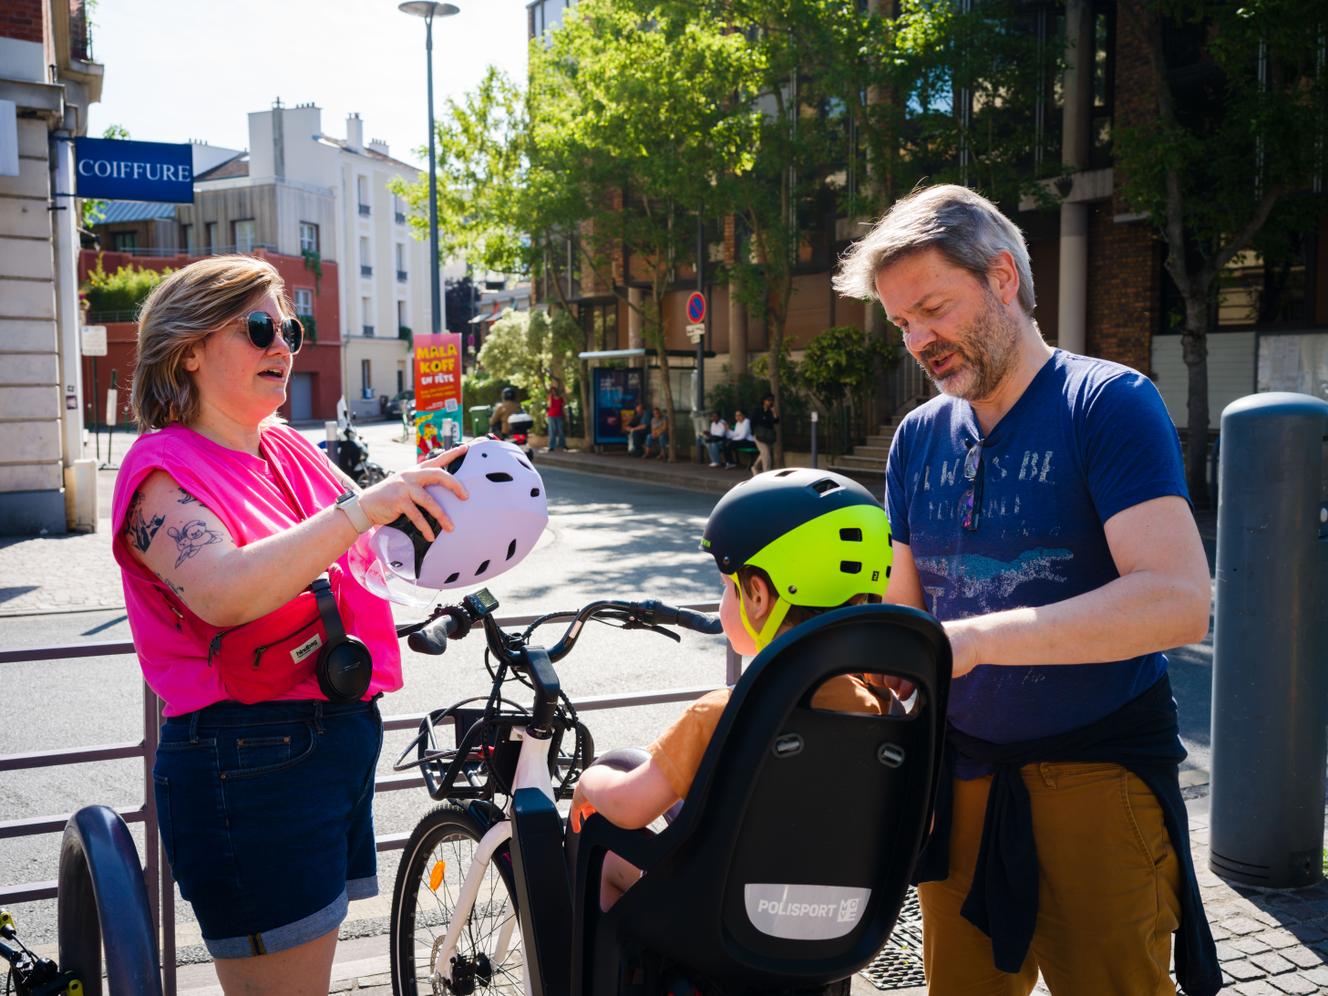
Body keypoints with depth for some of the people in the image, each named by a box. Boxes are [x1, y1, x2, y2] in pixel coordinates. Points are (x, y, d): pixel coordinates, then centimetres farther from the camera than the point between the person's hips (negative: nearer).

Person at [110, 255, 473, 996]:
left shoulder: (292, 453, 12)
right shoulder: (165, 470, -10)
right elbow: (226, 593, -28)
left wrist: (432, 491, -12)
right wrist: (363, 508, -34)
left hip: (337, 742, 8)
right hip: (247, 764, -8)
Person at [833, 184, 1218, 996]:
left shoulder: (1108, 403, -11)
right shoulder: (919, 438, 8)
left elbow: (1179, 600, -23)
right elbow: (903, 605, 10)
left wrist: (970, 639, -29)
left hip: (1096, 772, -5)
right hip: (961, 772, 5)